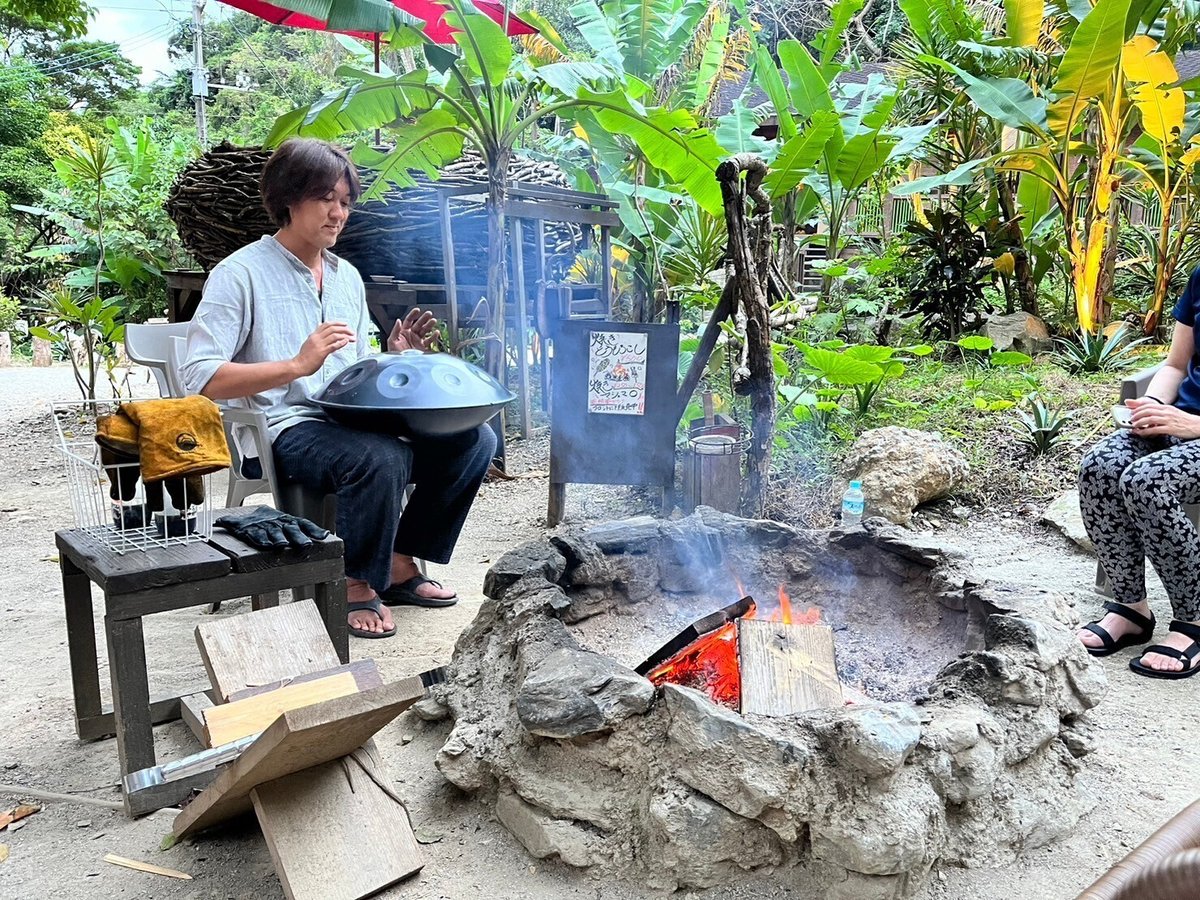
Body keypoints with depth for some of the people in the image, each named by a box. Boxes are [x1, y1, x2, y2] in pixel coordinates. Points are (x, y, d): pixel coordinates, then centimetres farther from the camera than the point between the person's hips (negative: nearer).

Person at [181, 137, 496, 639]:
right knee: (382, 457, -36)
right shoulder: (241, 273, -3)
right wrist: (297, 365, -25)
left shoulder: (347, 277, 19)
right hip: (284, 429, -7)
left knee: (473, 439, -11)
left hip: (351, 422, 7)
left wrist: (395, 357, 2)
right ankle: (356, 585, -10)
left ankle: (401, 564, 4)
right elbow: (201, 379, -15)